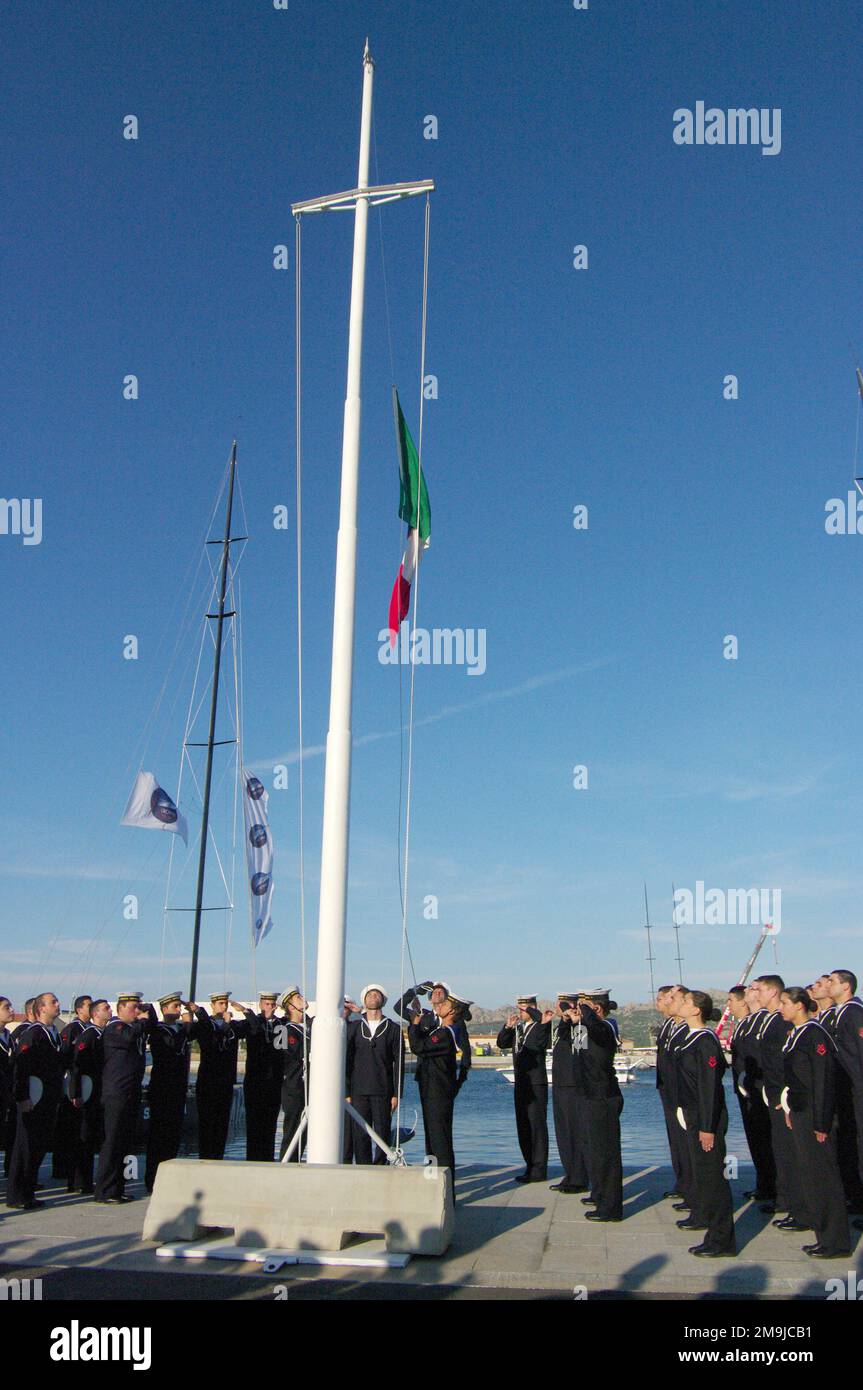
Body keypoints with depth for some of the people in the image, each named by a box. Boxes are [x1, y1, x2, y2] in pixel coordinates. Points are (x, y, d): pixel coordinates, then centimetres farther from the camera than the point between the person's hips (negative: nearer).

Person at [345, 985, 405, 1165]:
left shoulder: (393, 1028, 7)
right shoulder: (353, 1028, 10)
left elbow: (399, 1064, 4)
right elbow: (347, 1061, 8)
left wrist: (396, 1094, -3)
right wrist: (346, 1093, 1)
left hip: (383, 1092, -1)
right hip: (358, 1091, 1)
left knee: (383, 1135, -2)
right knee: (360, 1135, 0)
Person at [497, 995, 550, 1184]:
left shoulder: (542, 1026, -8)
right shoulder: (518, 1028, 13)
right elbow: (501, 1044, 12)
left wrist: (529, 1010, -18)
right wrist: (508, 1026, -4)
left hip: (536, 1084, -8)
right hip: (520, 1083, 8)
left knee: (537, 1126, -5)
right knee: (523, 1126, 12)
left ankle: (539, 1170, 0)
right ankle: (531, 1167, 21)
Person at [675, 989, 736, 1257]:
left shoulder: (706, 1041, -20)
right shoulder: (691, 1038, 9)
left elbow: (709, 1086, -22)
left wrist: (707, 1127, -22)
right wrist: (687, 1114, 20)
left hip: (707, 1117, -10)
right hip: (694, 1115, 10)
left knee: (712, 1173, -4)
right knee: (699, 1169, 24)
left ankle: (722, 1239, 2)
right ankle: (703, 1217, 42)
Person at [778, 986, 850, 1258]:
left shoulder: (815, 1034, -18)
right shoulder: (794, 1034, 9)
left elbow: (823, 1080, -20)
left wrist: (821, 1123, -20)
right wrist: (789, 1108, 15)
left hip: (814, 1113, -9)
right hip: (798, 1111, 9)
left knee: (822, 1171, -4)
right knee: (803, 1166, 20)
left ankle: (835, 1240, 1)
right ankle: (806, 1217, 36)